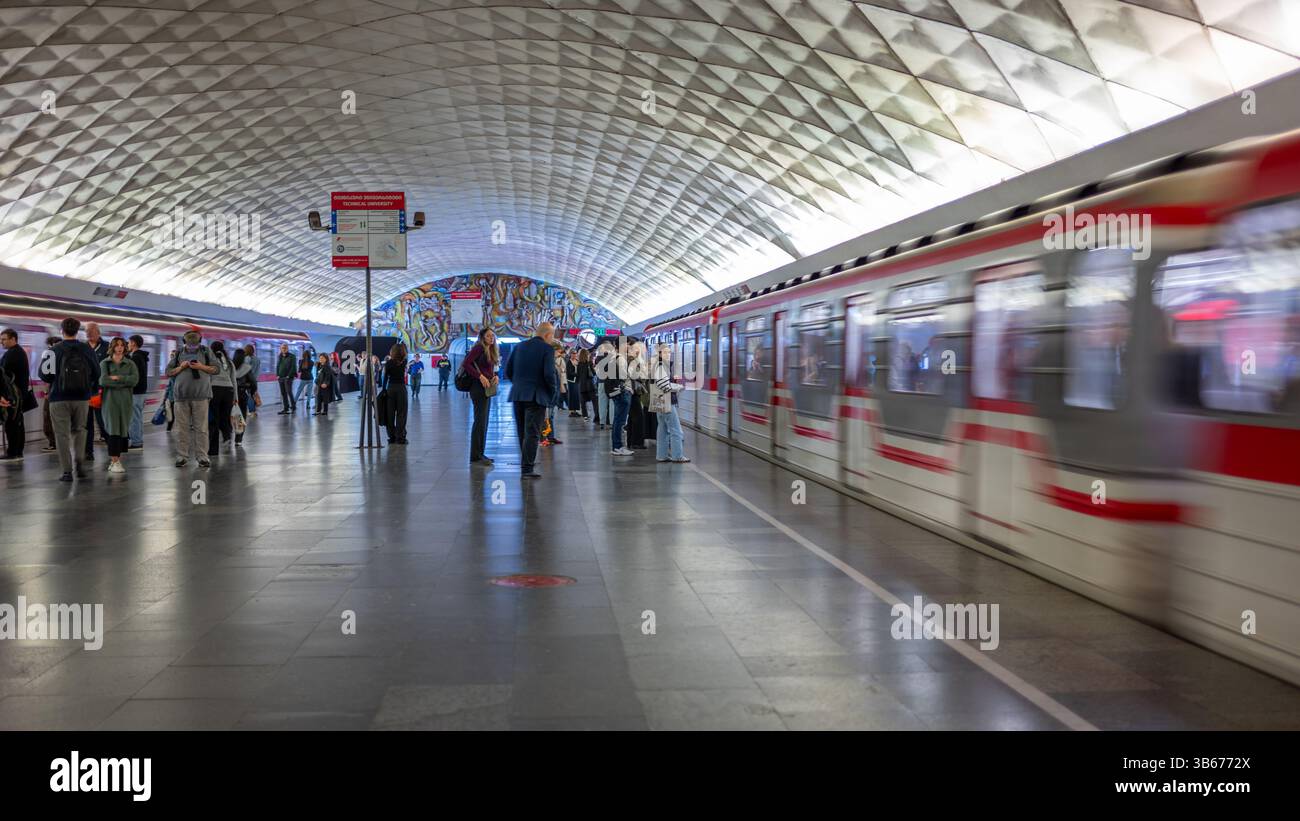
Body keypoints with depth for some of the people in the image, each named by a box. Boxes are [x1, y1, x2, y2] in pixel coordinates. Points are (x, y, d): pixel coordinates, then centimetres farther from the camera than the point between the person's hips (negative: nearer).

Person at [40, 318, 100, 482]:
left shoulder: (54, 351, -8)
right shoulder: (87, 350, 0)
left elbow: (45, 375, -9)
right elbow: (96, 373, 5)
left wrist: (52, 382, 13)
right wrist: (92, 389, 22)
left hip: (59, 398, -3)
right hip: (82, 398, 3)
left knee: (62, 434, 2)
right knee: (79, 430, 19)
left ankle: (67, 471, -1)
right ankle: (79, 461, 4)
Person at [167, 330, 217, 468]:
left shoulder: (205, 351, 8)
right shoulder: (178, 353, 11)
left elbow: (216, 369, 5)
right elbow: (168, 372, 10)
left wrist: (202, 367, -10)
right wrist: (181, 367, -7)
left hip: (200, 395, -1)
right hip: (181, 395, 1)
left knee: (201, 428, -2)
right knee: (182, 428, 3)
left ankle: (202, 457, 1)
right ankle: (182, 457, 8)